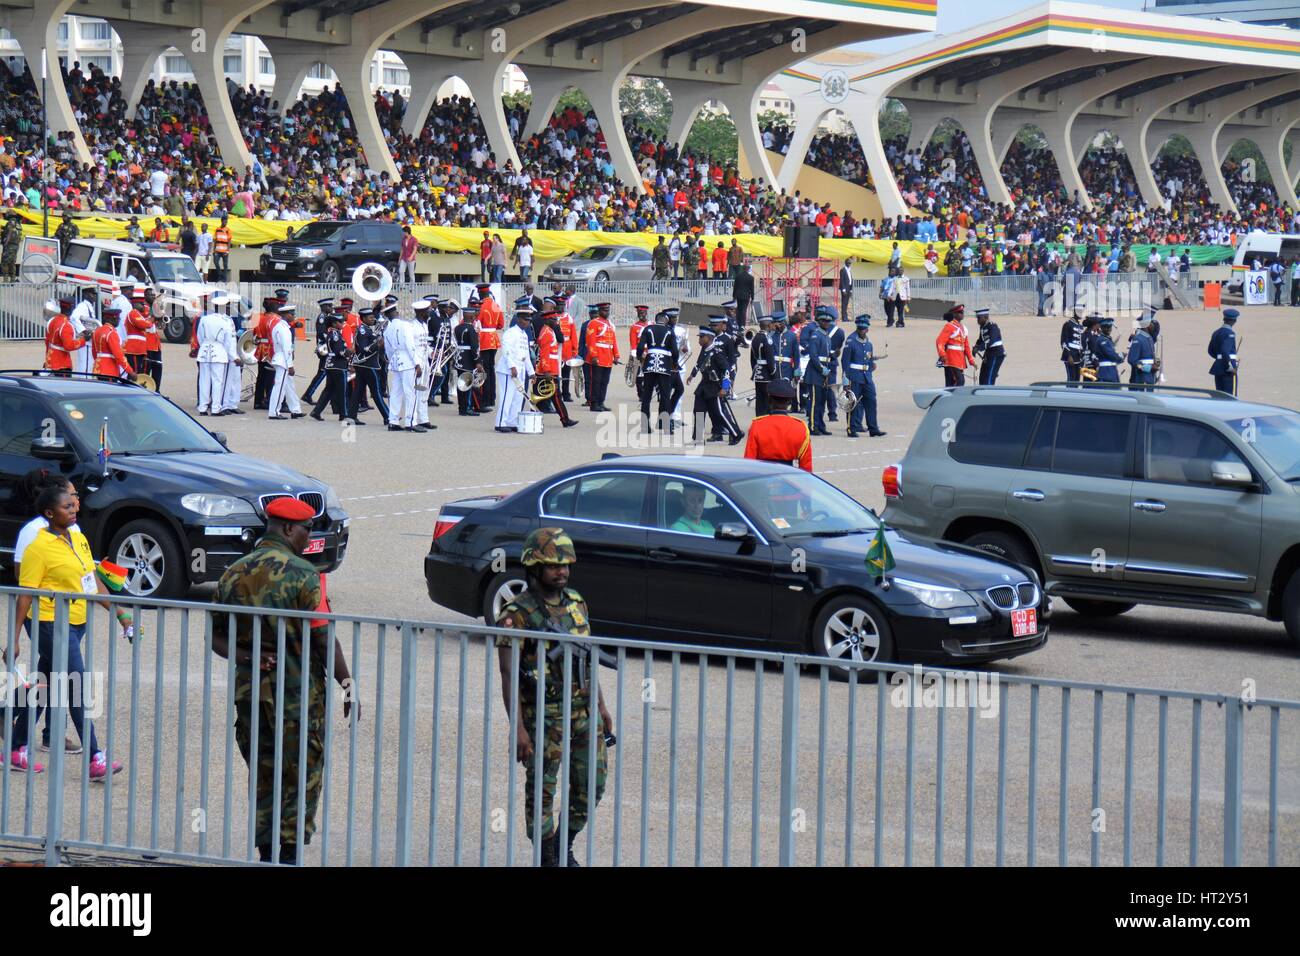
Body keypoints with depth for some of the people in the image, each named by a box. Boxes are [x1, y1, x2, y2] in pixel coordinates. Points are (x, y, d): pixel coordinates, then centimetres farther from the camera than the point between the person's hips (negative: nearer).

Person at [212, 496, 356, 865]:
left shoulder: (234, 574, 7)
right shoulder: (301, 574, -11)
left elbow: (216, 637, 6)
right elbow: (324, 640, -12)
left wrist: (247, 657, -5)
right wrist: (347, 686, -6)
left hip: (250, 693, 5)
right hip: (299, 696, -5)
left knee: (262, 779, 12)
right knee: (302, 780, 4)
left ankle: (266, 853, 11)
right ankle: (289, 855, -1)